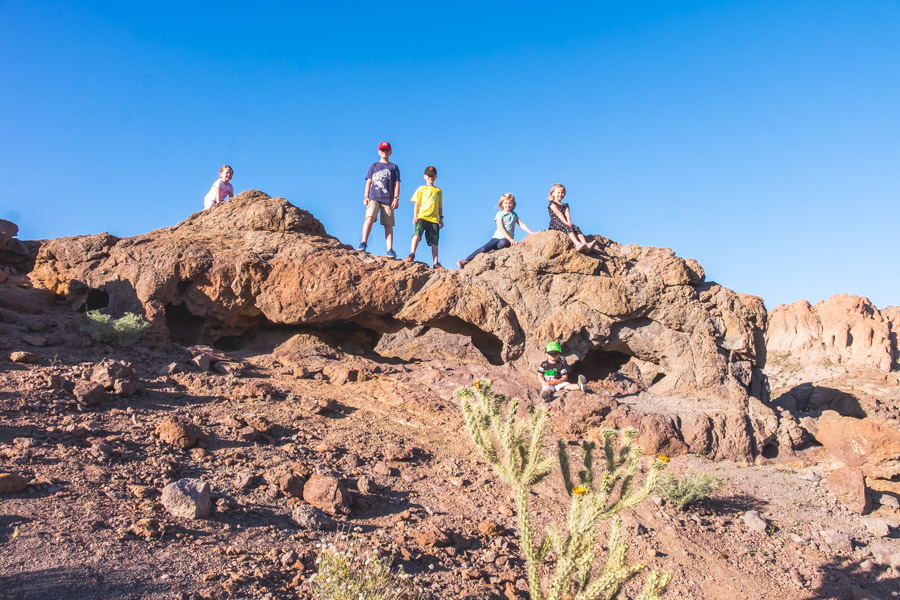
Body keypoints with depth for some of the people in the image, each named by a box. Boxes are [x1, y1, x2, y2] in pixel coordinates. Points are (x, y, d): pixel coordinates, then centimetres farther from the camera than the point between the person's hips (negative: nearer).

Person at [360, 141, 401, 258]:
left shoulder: (394, 167, 17)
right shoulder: (374, 166, 20)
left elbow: (396, 184, 10)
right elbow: (368, 182, 15)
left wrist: (396, 198, -2)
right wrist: (366, 197, 4)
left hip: (388, 199, 0)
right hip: (373, 197, 0)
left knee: (388, 225, -5)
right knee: (369, 218, -22)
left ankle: (390, 250, -10)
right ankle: (363, 243, -25)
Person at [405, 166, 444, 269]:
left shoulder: (439, 190, 21)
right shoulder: (421, 189, 14)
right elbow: (417, 204, 8)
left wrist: (441, 218, 14)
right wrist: (415, 217, -2)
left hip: (434, 219, 2)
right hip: (422, 216, -2)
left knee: (434, 242, -2)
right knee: (417, 233, -25)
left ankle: (436, 263, -3)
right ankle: (412, 255, -26)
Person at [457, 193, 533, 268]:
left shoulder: (514, 215, 15)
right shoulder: (500, 214, 2)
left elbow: (521, 224, 10)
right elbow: (501, 228, -9)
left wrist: (531, 233, -6)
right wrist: (511, 239, -19)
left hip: (507, 239, 1)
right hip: (497, 237, -1)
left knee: (503, 243, -39)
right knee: (484, 249, -22)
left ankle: (493, 250, -13)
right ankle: (466, 260, -14)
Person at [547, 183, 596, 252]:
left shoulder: (565, 205, 28)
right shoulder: (552, 204, 9)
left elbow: (567, 213, 7)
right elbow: (558, 213, -7)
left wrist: (569, 222, -15)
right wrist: (565, 222, -21)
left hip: (565, 224, 6)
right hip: (555, 223, -6)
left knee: (576, 228, -25)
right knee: (568, 228, -35)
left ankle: (586, 244, -49)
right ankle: (577, 244, -60)